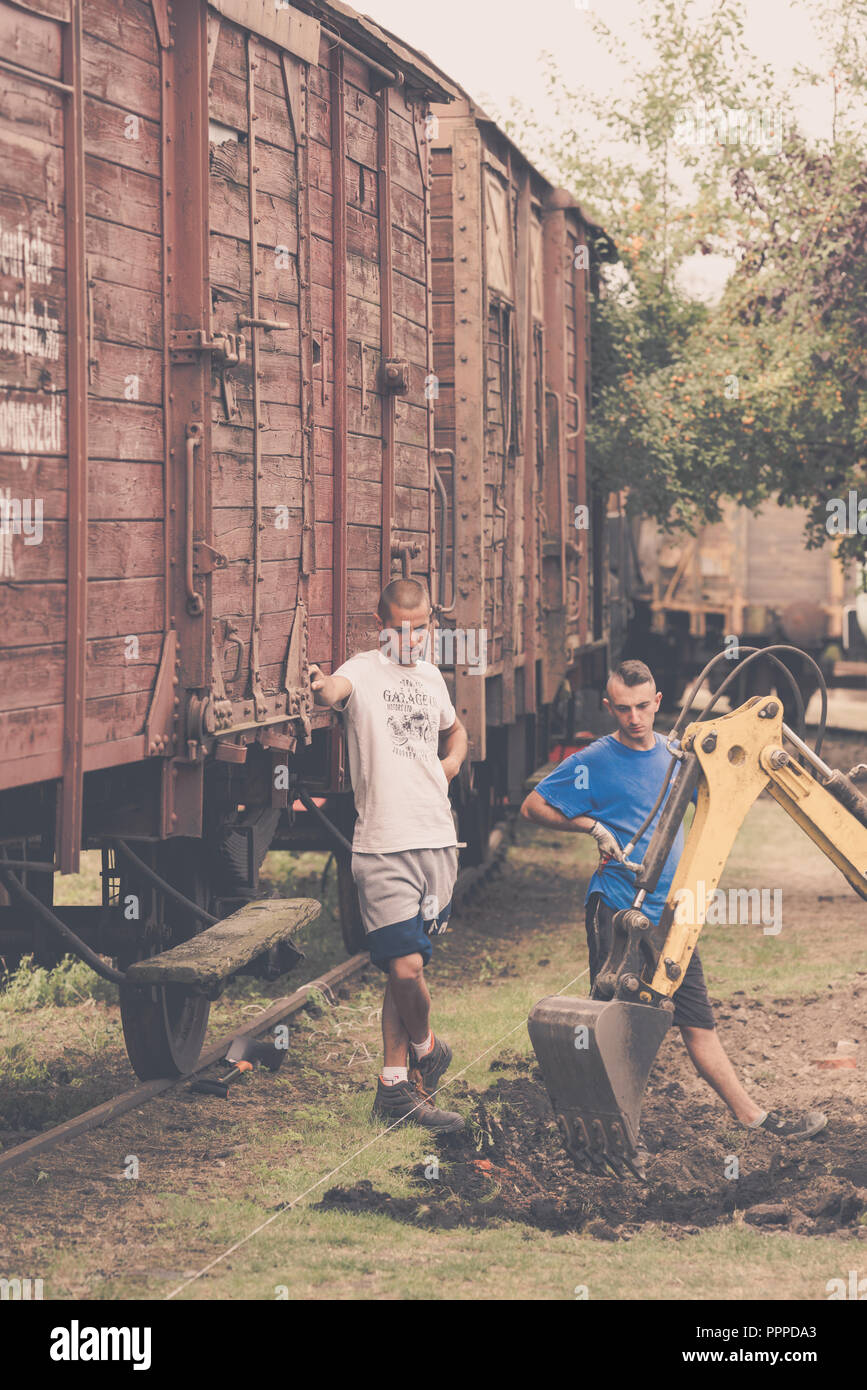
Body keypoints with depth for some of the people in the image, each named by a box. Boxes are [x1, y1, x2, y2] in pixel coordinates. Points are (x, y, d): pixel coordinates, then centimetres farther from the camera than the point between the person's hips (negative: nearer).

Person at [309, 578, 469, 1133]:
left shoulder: (430, 676, 14)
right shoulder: (364, 672, -5)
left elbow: (454, 727, 36)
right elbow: (337, 690, -31)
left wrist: (453, 760, 15)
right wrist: (323, 688, -54)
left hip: (437, 841, 6)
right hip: (384, 846, -6)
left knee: (410, 964, 11)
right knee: (405, 967, -12)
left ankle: (397, 1087, 19)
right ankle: (426, 1048, 18)